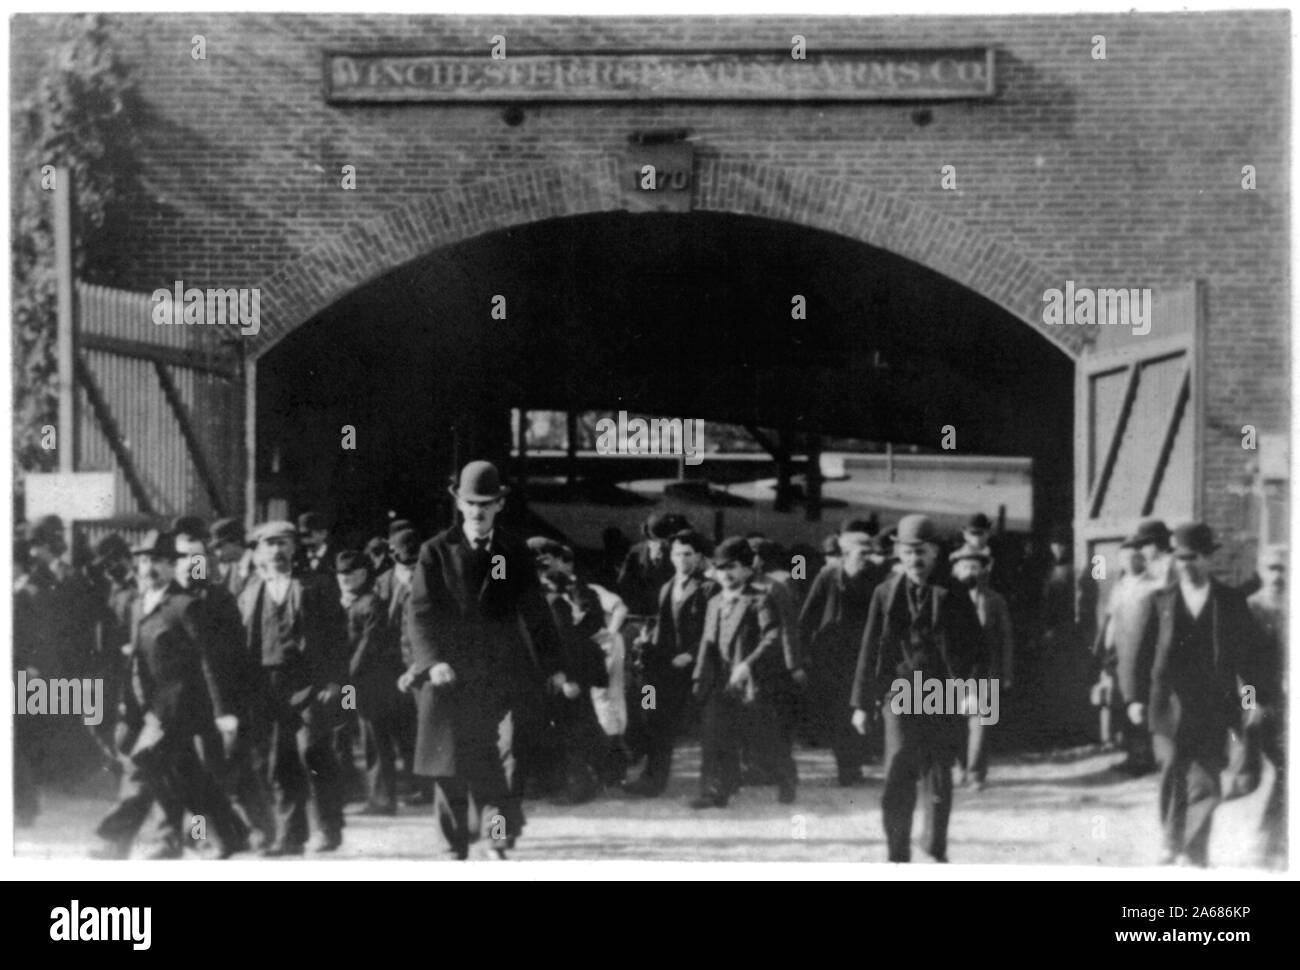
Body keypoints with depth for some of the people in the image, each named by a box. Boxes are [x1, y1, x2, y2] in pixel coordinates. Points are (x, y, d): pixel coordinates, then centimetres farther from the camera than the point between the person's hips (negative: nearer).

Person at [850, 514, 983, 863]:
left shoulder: (952, 594, 2)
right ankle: (898, 856, -1)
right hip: (900, 696, 0)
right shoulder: (885, 594, 5)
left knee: (938, 779, 8)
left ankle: (936, 849, 29)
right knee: (897, 781, -9)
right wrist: (861, 703, 7)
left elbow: (975, 645, 5)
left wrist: (961, 678, -9)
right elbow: (870, 650, 8)